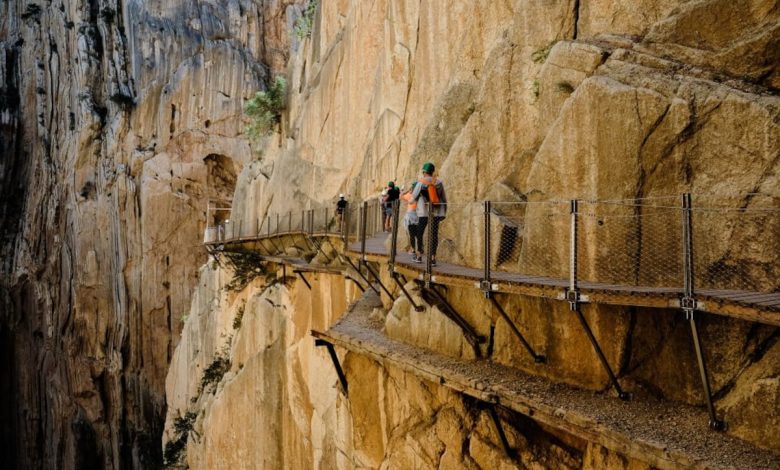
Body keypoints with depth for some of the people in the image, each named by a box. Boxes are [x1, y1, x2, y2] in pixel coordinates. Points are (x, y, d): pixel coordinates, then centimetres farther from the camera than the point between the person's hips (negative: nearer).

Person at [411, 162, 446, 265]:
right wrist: (444, 212, 16)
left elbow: (414, 197, -3)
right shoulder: (439, 182, 4)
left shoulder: (421, 182, -7)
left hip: (424, 212, -3)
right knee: (434, 234, 2)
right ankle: (433, 258, -3)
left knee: (419, 233, 12)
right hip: (436, 212, 3)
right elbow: (444, 198, 8)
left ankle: (419, 256, 17)